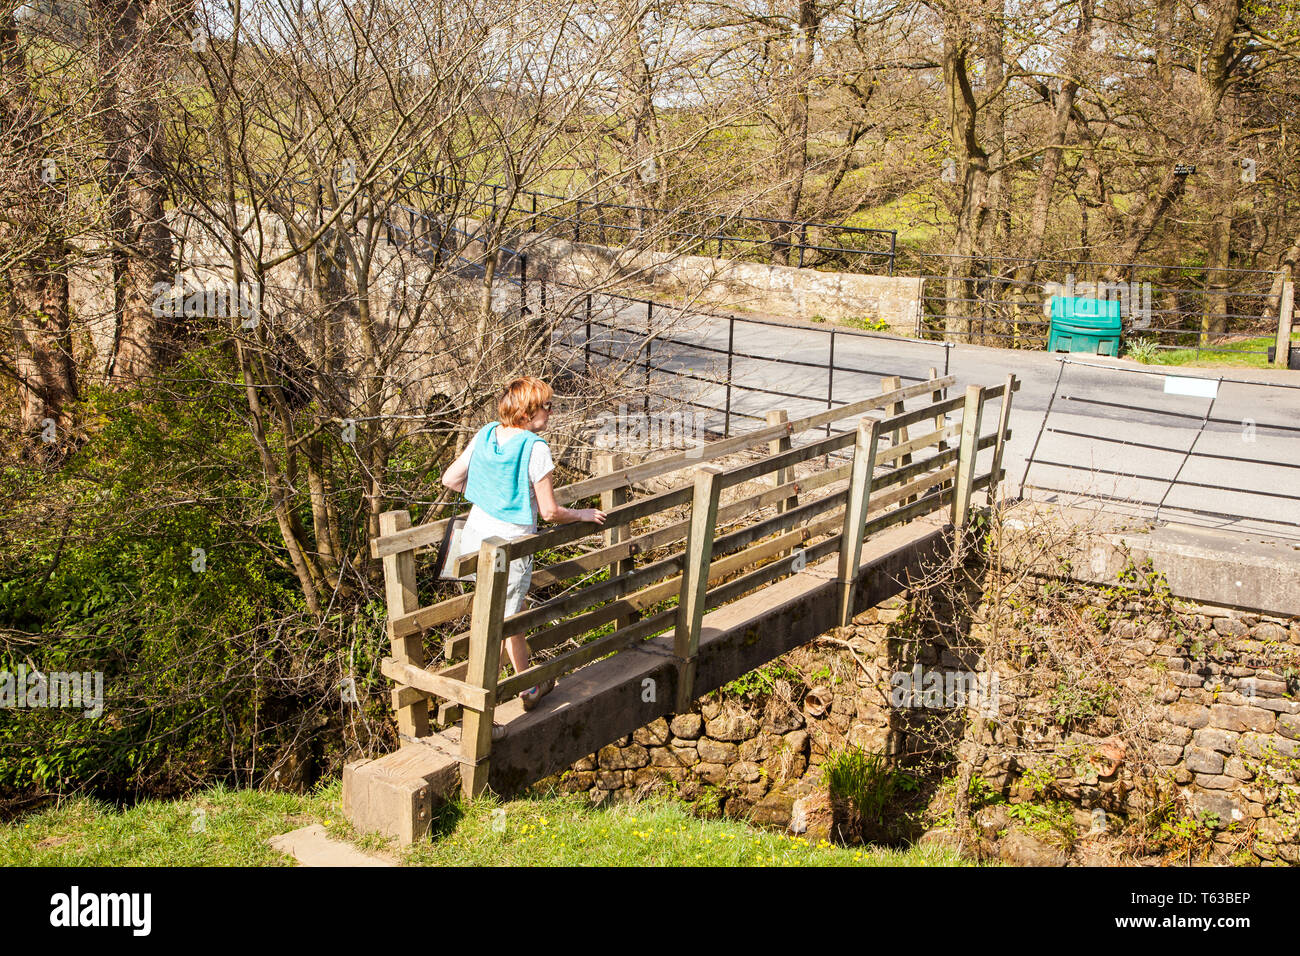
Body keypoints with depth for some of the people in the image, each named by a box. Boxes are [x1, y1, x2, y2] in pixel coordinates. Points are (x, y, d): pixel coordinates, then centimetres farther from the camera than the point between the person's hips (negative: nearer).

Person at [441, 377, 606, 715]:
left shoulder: (486, 434, -1)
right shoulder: (535, 449, -20)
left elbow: (450, 479, 8)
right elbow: (550, 512, -17)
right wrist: (583, 514, 2)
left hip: (477, 532, 7)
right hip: (510, 544, -7)